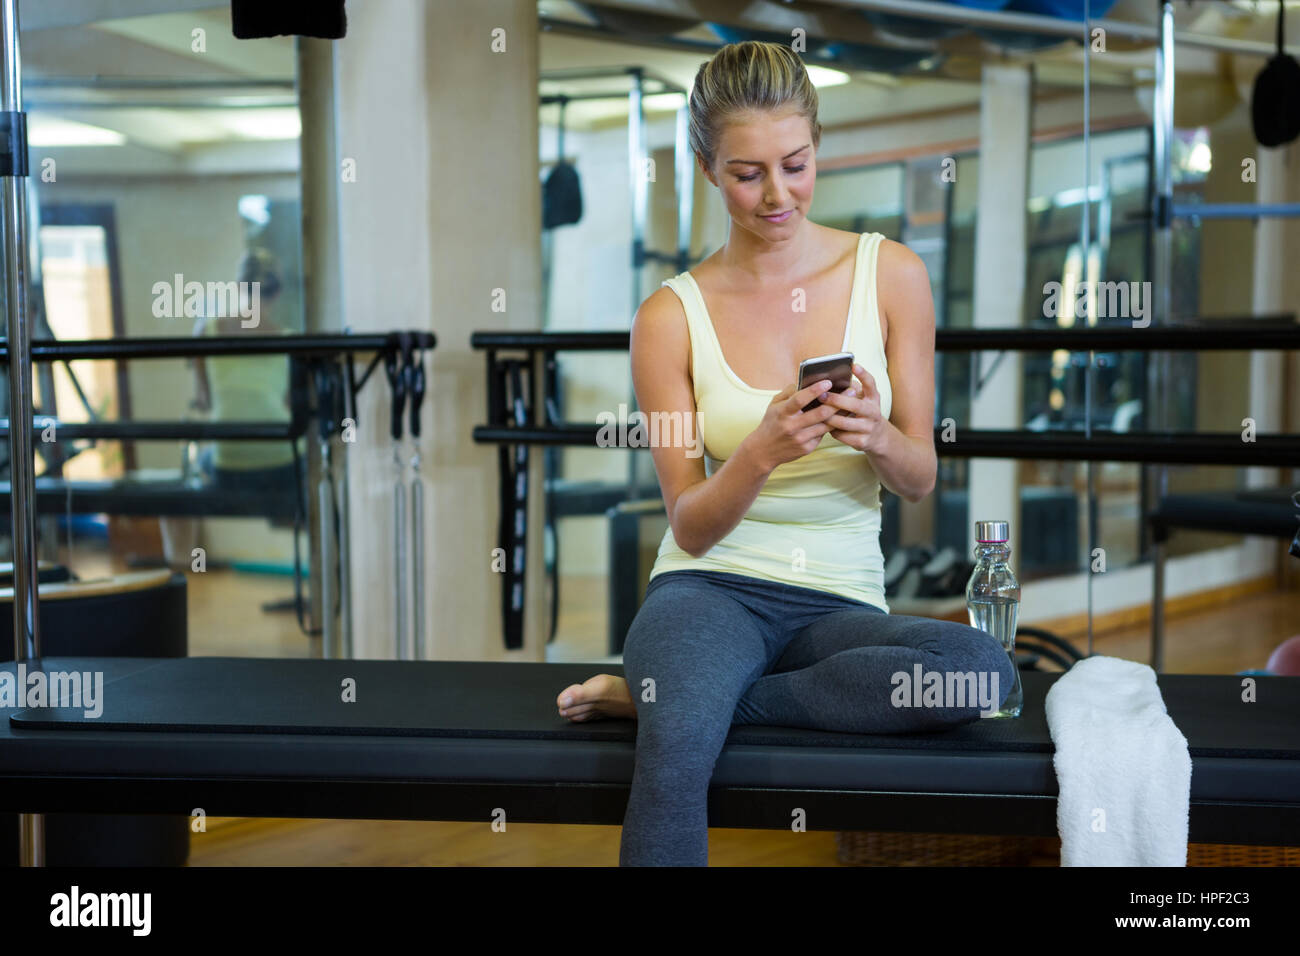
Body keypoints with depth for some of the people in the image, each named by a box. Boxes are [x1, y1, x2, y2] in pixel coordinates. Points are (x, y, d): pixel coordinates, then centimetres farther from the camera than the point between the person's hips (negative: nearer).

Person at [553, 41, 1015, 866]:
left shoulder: (892, 274, 2)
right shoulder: (672, 317, -1)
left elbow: (920, 481, 5)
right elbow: (691, 528, -2)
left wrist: (876, 434, -19)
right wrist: (761, 454, -22)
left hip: (842, 602, 4)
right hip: (711, 588, -3)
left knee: (986, 670, -32)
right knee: (676, 752, -39)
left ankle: (661, 694, -19)